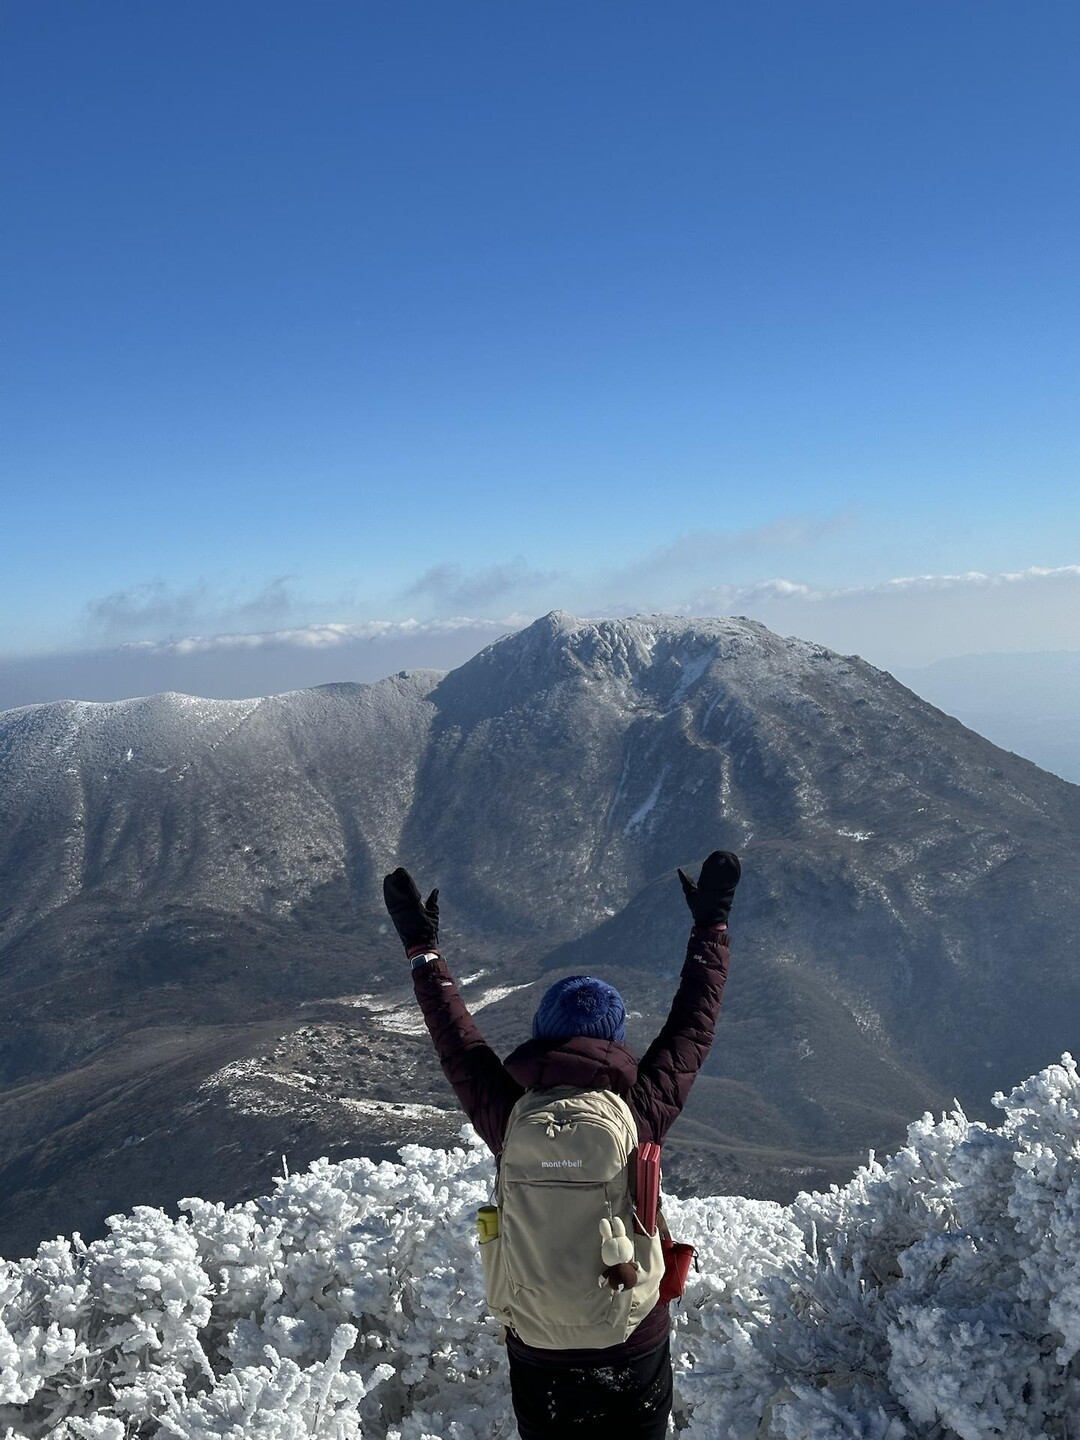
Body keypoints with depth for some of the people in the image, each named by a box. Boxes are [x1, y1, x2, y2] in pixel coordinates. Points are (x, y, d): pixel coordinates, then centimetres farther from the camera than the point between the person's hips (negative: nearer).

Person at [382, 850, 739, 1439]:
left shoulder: (508, 1119, -17)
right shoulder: (640, 1111, -19)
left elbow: (458, 1043, -1)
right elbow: (692, 1025, -6)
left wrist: (423, 952, 10)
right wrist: (711, 925, 5)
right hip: (636, 1344, -1)